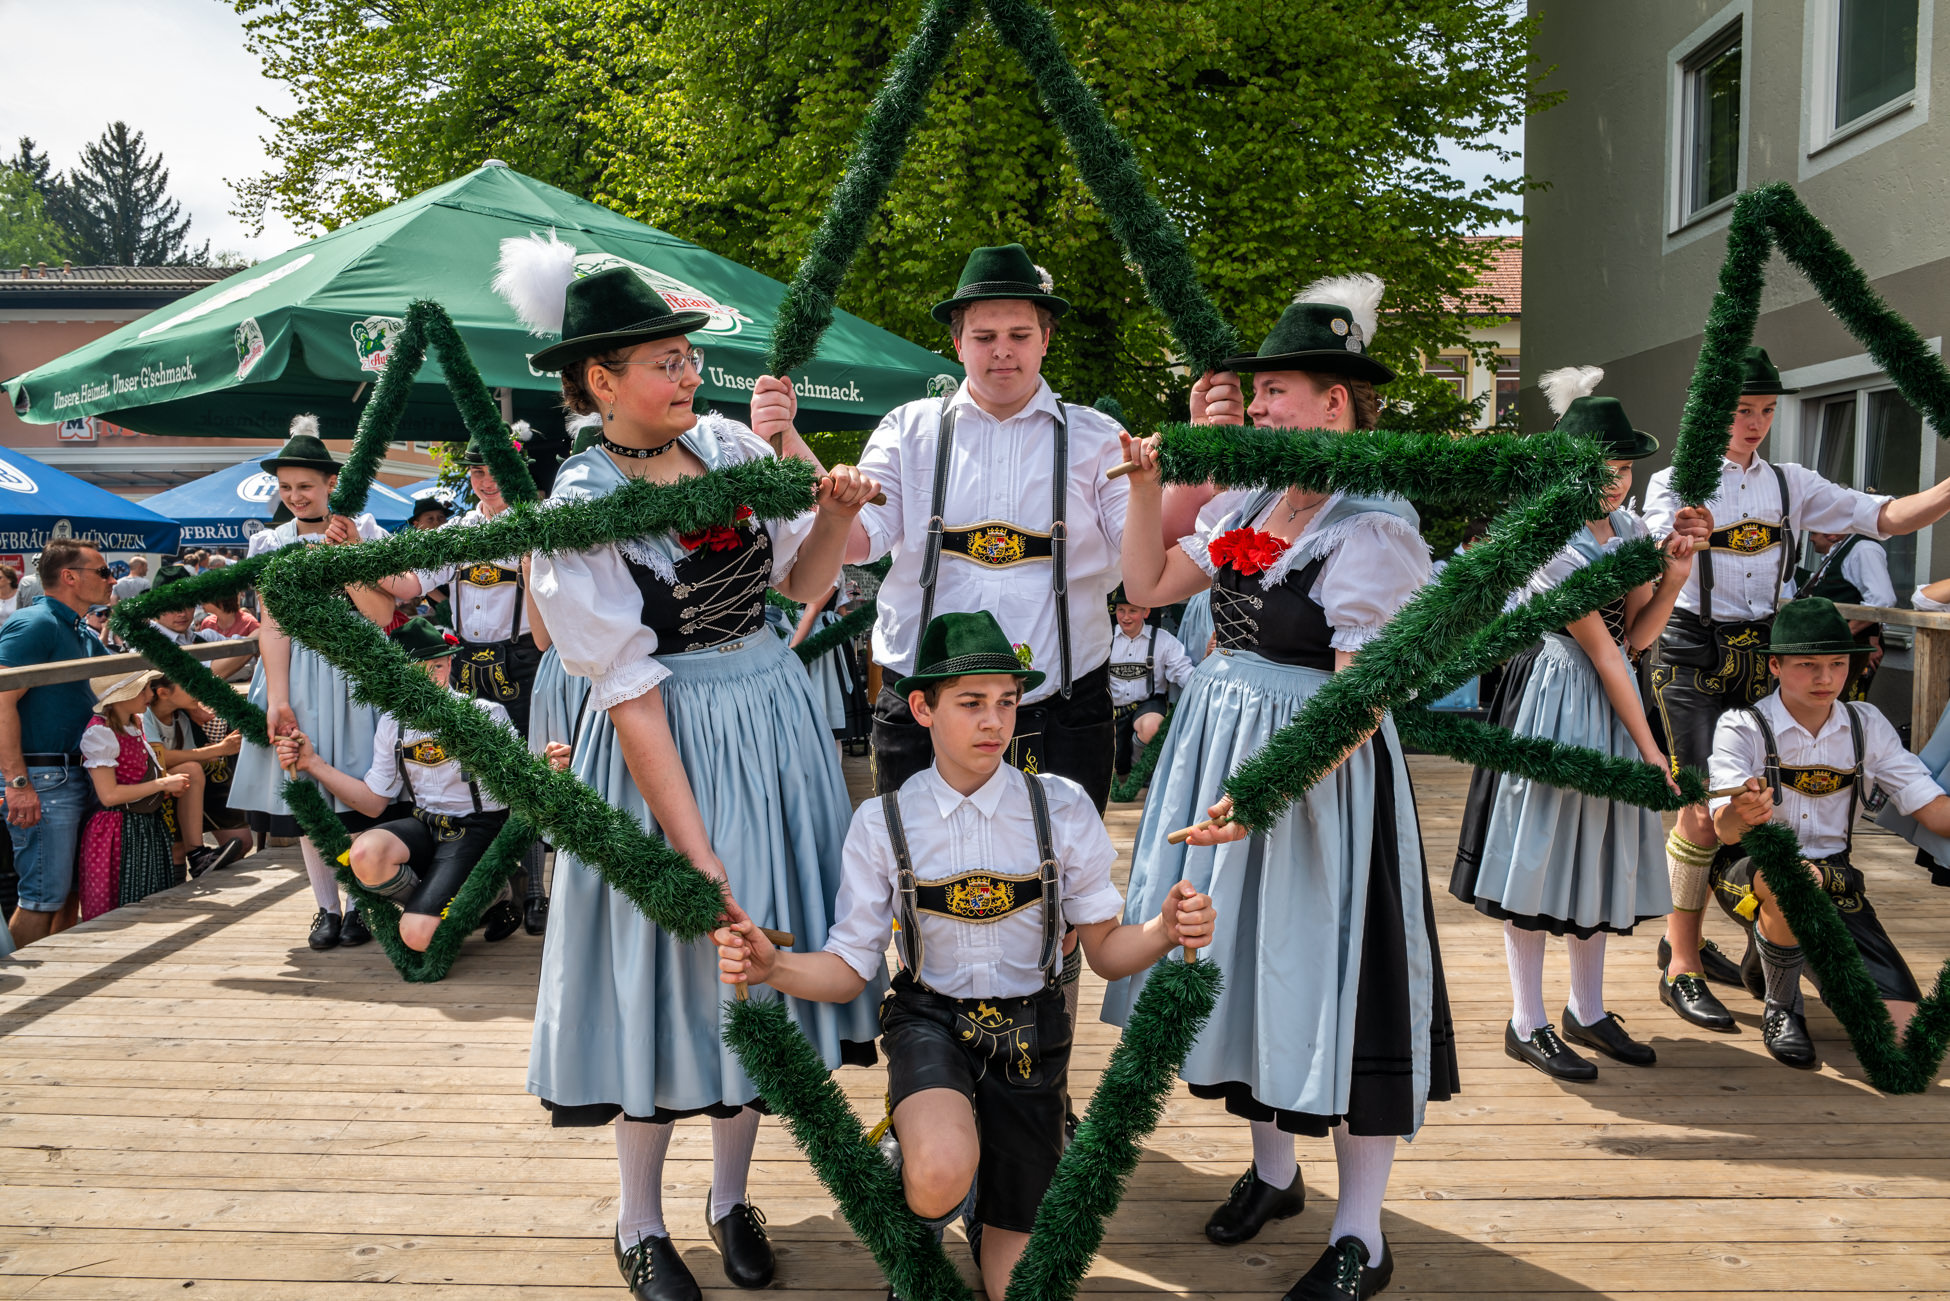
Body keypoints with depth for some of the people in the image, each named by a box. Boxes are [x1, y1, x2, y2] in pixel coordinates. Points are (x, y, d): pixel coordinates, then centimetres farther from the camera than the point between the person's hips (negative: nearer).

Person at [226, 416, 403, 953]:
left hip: (352, 672, -2)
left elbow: (382, 616, -8)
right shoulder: (272, 544, 7)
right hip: (296, 673, 2)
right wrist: (278, 698, -9)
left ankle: (359, 904, 9)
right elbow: (272, 626, 0)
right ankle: (326, 908, 12)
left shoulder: (365, 533, 1)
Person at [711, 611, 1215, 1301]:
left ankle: (991, 1214, 42)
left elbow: (1106, 952, -3)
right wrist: (773, 967, -25)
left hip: (1028, 1033, 1)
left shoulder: (1062, 808, -8)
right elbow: (849, 969, -4)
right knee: (941, 1177, -34)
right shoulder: (883, 822, -7)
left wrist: (1165, 930, -26)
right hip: (930, 1022, -1)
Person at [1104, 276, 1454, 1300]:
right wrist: (1147, 482, 6)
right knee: (1240, 960, 17)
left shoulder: (1373, 532, -16)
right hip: (1218, 754, 8)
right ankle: (1272, 1169, 39)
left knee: (1322, 975, 0)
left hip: (1317, 774, -8)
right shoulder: (1249, 506, 7)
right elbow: (1148, 586, 15)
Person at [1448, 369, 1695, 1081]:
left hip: (1611, 703, 8)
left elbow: (1635, 638, 6)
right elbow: (1604, 654, -16)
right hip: (1555, 701, -8)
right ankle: (1527, 1023, 9)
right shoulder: (1556, 545, -17)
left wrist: (1671, 578, -9)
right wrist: (1649, 748, -13)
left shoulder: (1629, 529, 7)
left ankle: (1587, 1011, 26)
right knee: (1539, 855, -2)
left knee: (1600, 853, 13)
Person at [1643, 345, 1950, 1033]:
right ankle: (1681, 969, 1)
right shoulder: (1674, 483, -6)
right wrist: (1685, 534, -50)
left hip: (1763, 655, 6)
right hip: (1695, 657, -6)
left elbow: (1886, 516, 1)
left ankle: (1684, 937, 28)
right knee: (1702, 812, -9)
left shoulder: (1790, 484, 9)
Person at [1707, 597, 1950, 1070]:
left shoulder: (1866, 726, 2)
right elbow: (1724, 829, -24)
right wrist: (1741, 814, -49)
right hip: (1746, 872, -4)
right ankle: (1781, 1009, -13)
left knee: (1901, 1031, -9)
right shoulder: (1741, 727, -12)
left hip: (1833, 876, 5)